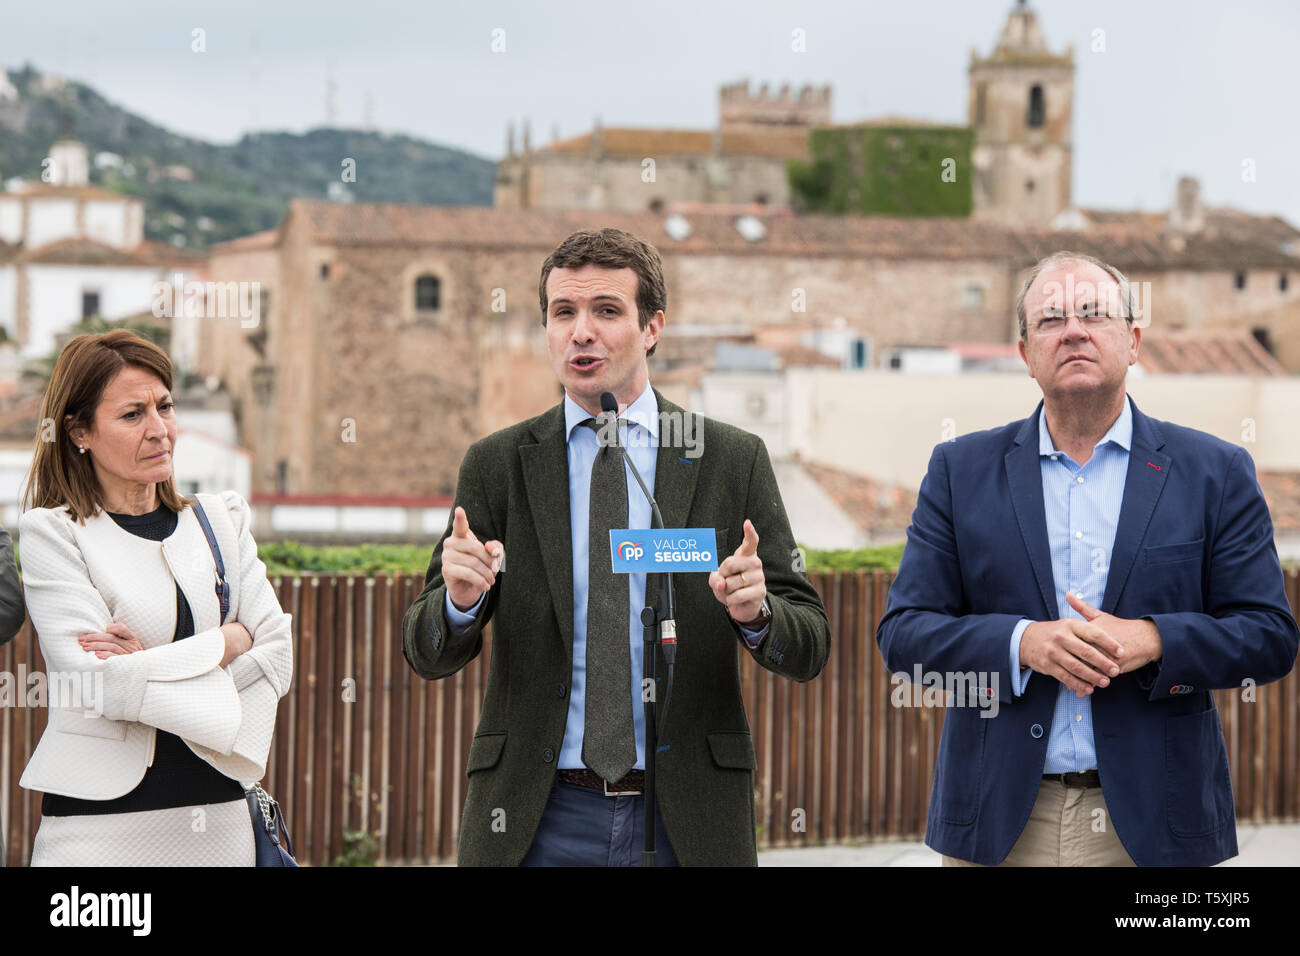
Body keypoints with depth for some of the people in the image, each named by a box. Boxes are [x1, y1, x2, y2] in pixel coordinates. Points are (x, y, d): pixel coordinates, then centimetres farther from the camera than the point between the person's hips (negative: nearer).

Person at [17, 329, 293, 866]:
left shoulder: (219, 520, 10)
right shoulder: (52, 534, -4)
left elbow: (278, 658, 0)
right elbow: (102, 682, -15)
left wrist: (152, 666, -11)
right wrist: (227, 642, -8)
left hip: (219, 816, 4)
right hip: (103, 820, -4)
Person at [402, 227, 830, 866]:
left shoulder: (734, 461, 3)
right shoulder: (496, 465, 4)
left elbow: (809, 648, 2)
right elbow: (426, 654, 2)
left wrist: (756, 612, -20)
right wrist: (459, 599, -19)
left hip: (686, 823, 0)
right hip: (539, 820, 1)